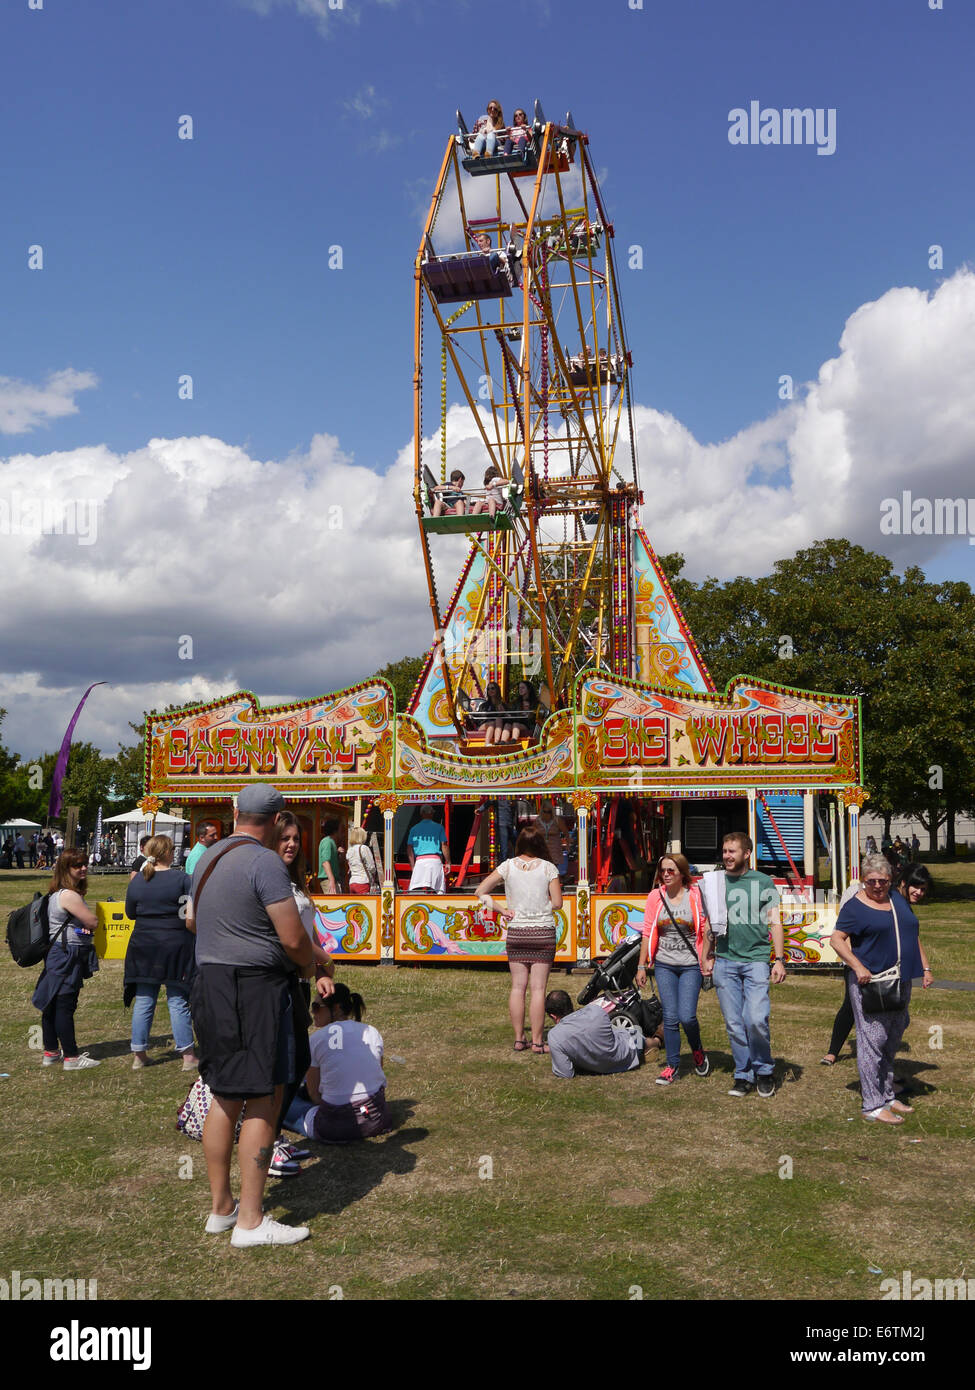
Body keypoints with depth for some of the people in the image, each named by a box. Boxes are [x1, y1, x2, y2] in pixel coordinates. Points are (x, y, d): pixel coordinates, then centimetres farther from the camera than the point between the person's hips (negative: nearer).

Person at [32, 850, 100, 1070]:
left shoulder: (56, 893, 13)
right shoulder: (70, 896, -19)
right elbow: (92, 922, -16)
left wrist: (85, 925, 0)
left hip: (57, 954, 10)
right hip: (68, 956, -10)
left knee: (52, 1004, 14)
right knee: (65, 1005, -5)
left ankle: (51, 1052, 23)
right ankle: (71, 1057, 0)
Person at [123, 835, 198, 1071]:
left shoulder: (136, 881, 0)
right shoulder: (182, 879, -11)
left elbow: (130, 913, 9)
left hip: (143, 947, 3)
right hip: (175, 947, -3)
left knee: (143, 1001, 11)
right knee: (178, 1001, 4)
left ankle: (139, 1055, 17)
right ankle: (188, 1055, 7)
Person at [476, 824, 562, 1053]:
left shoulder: (508, 866, 0)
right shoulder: (548, 868, -5)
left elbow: (481, 891, -2)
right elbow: (557, 903, -6)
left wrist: (502, 911, 3)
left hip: (516, 932, 2)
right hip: (543, 932, -2)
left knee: (517, 987, 8)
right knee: (538, 988, 1)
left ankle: (518, 1039, 11)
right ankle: (537, 1041, 3)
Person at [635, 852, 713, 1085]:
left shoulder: (696, 895, -6)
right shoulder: (656, 896, 2)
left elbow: (706, 931, -2)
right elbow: (647, 933, 6)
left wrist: (707, 959, -9)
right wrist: (641, 966, 6)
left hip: (690, 965, -2)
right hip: (664, 965, 2)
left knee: (686, 1016, -9)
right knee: (670, 1018, 1)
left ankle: (698, 1051, 21)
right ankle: (672, 1066, 15)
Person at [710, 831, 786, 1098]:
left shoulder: (763, 882, 3)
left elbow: (775, 923, 5)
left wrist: (779, 960, -2)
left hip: (756, 959, -2)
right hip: (725, 962, 3)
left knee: (756, 1020, -13)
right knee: (734, 1024, 3)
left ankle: (764, 1071, 9)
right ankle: (744, 1075, 17)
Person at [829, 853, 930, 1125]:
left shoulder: (898, 900, 12)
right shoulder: (855, 907, -8)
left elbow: (912, 936, 20)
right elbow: (836, 939, -11)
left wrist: (924, 967, 14)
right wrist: (858, 966, -20)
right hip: (870, 982, -7)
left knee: (892, 1042, 15)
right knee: (873, 1041, -6)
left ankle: (888, 1096, 27)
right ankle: (872, 1105, -1)